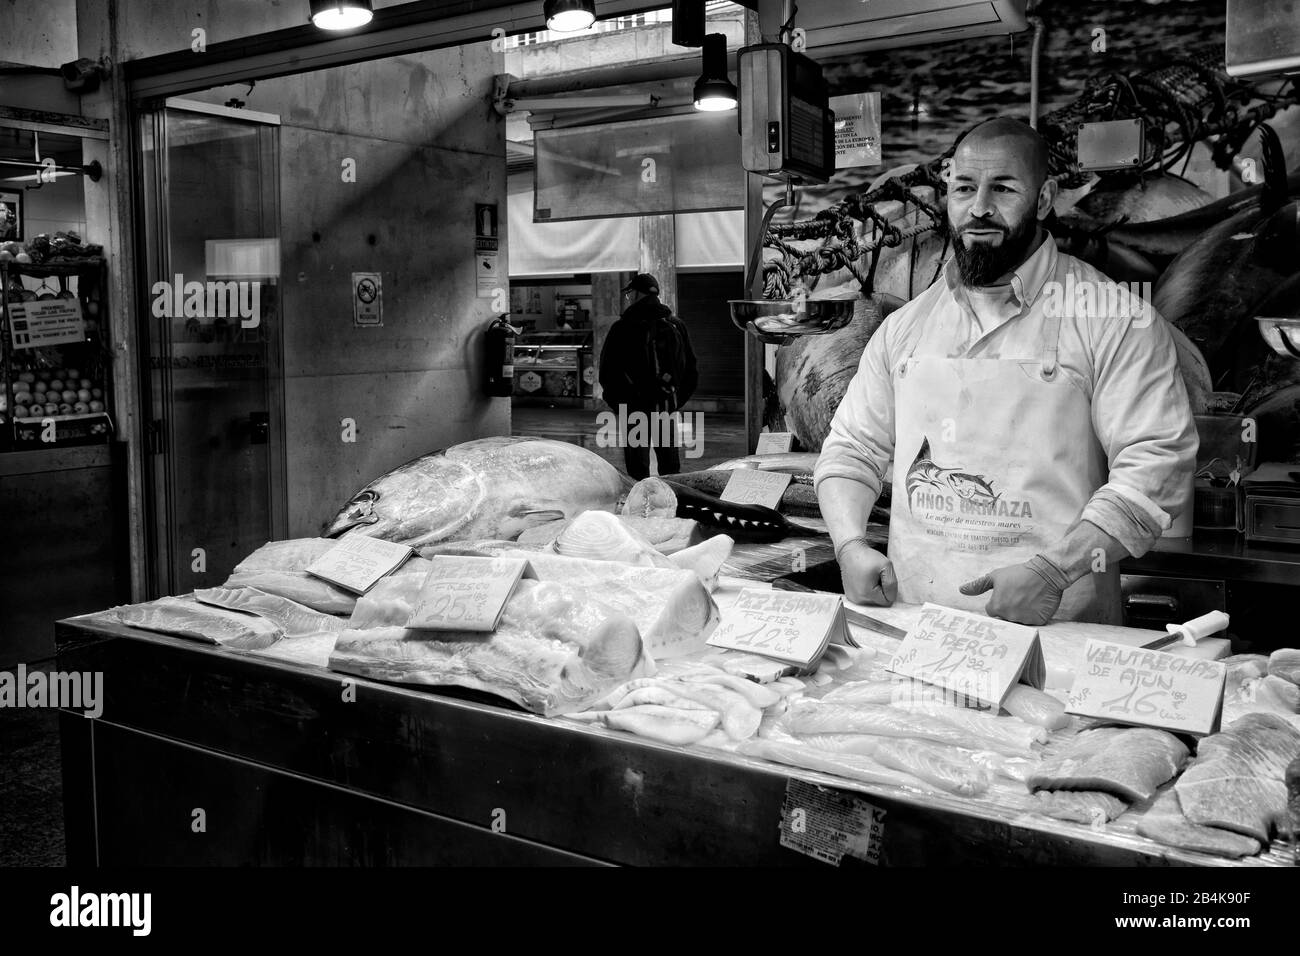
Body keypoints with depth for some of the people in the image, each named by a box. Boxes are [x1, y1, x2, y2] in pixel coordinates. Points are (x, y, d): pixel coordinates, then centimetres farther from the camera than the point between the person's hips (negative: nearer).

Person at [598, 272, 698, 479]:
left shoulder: (622, 329, -8)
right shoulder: (677, 326, 4)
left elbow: (606, 373, -5)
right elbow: (691, 371, 8)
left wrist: (619, 404, 7)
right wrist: (675, 400, 13)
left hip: (634, 408, -3)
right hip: (667, 408, 4)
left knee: (638, 468, 1)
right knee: (670, 465, 14)